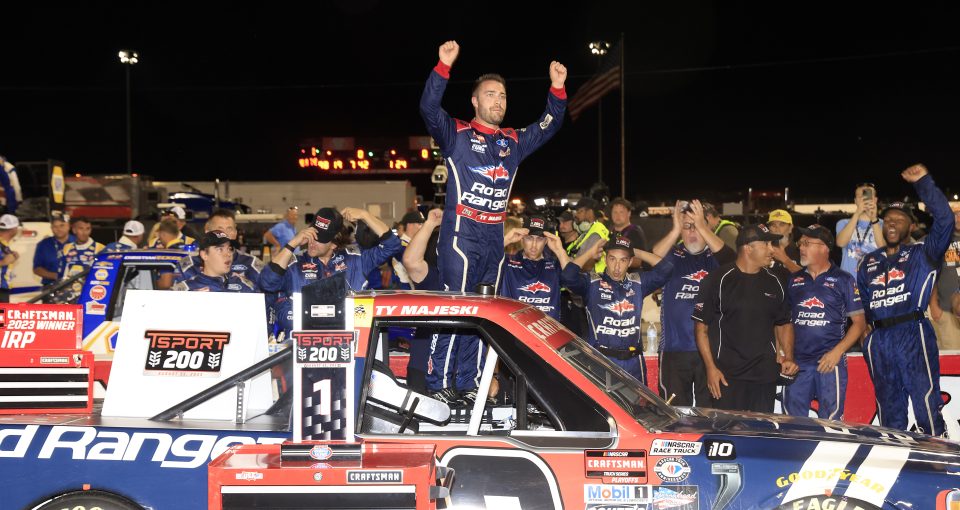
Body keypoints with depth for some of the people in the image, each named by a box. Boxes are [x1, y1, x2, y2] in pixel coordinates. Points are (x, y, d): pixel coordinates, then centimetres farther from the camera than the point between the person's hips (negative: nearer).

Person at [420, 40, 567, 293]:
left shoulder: (514, 141, 18)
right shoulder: (457, 135, 0)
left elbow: (548, 126, 21)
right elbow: (429, 108, -15)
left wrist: (557, 88, 6)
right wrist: (443, 67, -26)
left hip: (495, 237, 6)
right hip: (461, 234, -6)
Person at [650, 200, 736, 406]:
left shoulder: (715, 256, 5)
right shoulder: (673, 255, 7)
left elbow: (730, 259, -18)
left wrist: (702, 226, -27)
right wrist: (675, 231, -25)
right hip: (675, 348, 1)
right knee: (675, 410, 6)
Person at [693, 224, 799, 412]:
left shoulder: (773, 282, 11)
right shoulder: (719, 279, -5)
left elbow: (784, 324, 21)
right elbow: (701, 326, -5)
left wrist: (788, 357, 5)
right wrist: (711, 368, -11)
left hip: (766, 375, 5)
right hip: (727, 375, -5)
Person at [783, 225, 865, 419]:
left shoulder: (843, 280, 2)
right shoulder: (794, 280, 12)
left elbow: (859, 322, 0)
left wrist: (837, 352, -11)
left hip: (830, 361, -3)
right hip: (797, 361, 4)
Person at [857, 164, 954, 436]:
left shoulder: (923, 253, 6)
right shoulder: (869, 262, 21)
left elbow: (944, 219, -8)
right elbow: (858, 298, 26)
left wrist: (923, 181, -9)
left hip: (914, 335, -5)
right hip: (878, 340, 5)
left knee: (926, 401, -11)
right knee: (889, 409, 11)